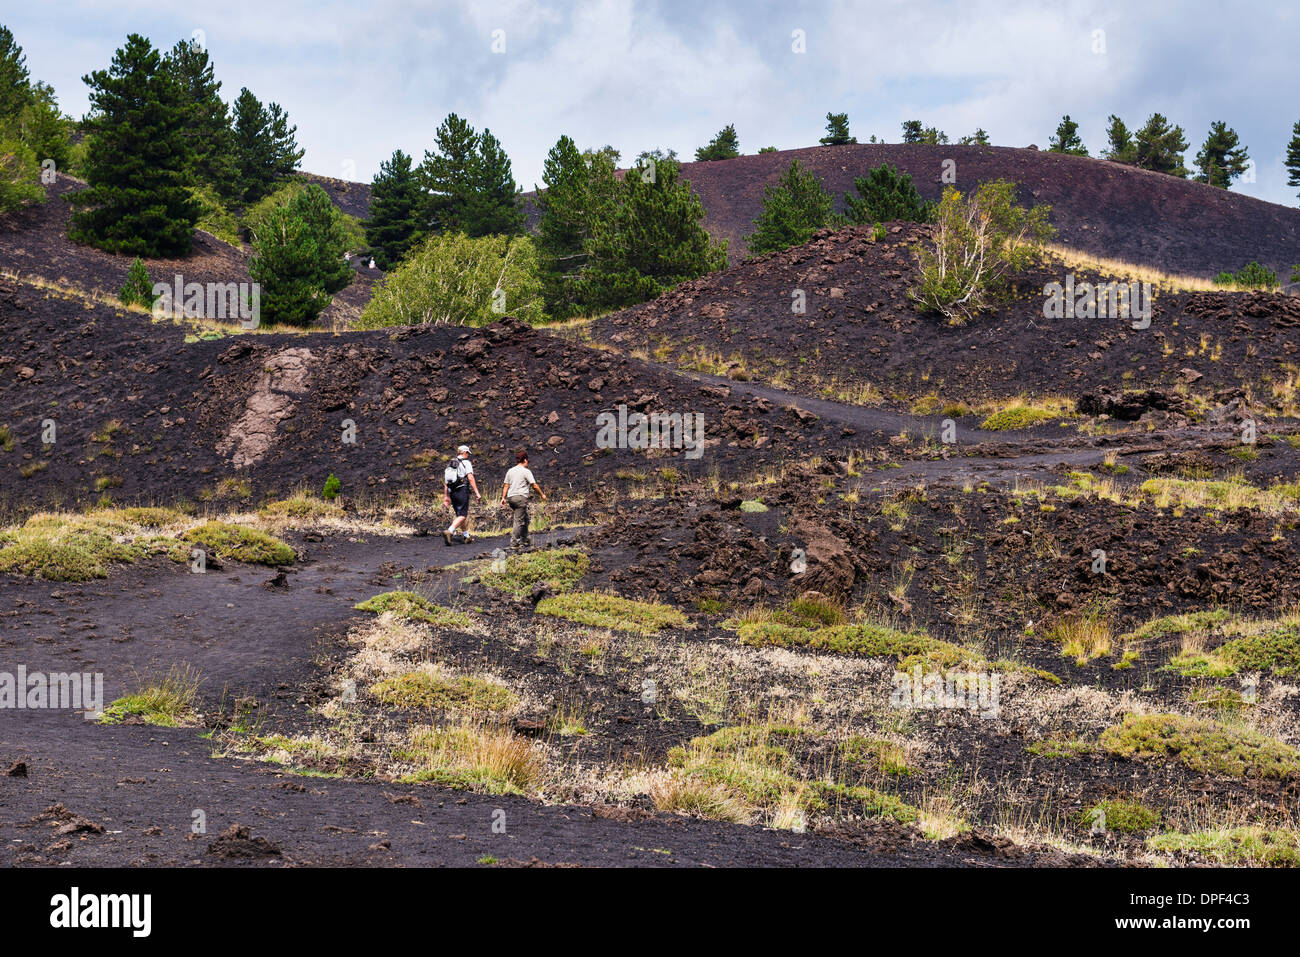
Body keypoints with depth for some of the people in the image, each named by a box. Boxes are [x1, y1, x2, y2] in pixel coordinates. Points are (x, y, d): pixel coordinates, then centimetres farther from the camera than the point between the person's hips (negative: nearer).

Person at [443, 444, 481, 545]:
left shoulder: (450, 464, 16)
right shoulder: (466, 463, -4)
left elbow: (445, 482, 16)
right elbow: (470, 478, -14)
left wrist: (446, 496, 20)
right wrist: (477, 493, -15)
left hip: (452, 492, 7)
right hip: (462, 491, -7)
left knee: (459, 515, 17)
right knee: (462, 516, -9)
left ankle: (466, 536, 23)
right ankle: (449, 532, -28)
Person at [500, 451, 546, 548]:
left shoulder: (510, 471, 14)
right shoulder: (526, 471, -4)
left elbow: (506, 486, 13)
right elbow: (534, 485, -5)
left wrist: (503, 498, 14)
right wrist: (542, 494, 5)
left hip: (511, 497, 7)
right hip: (521, 497, -7)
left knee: (525, 519, 18)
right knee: (519, 521, -6)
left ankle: (524, 539, 21)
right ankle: (514, 542, -11)